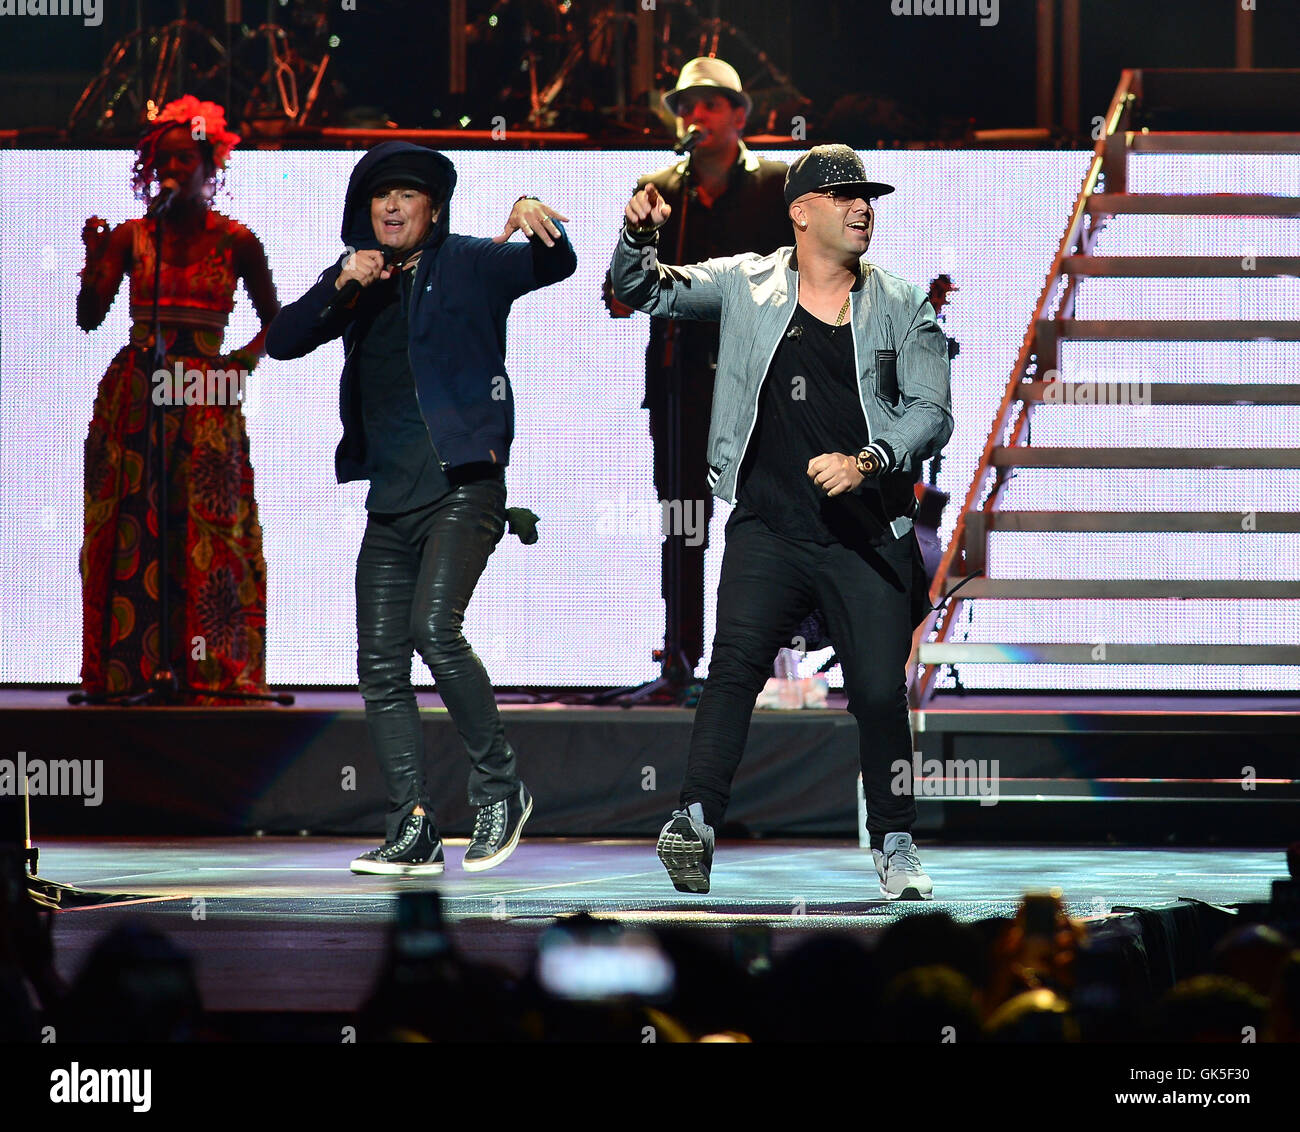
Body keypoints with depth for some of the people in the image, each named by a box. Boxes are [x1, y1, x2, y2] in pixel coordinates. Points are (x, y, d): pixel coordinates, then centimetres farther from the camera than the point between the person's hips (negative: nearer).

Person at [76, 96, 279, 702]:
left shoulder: (235, 241, 5)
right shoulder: (129, 236, 7)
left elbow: (274, 322, 13)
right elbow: (88, 319, 3)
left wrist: (245, 359, -3)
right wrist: (94, 259, -11)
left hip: (206, 400, -1)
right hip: (134, 394, 1)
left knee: (208, 527, -7)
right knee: (130, 525, -4)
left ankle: (211, 670, -7)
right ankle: (126, 668, -4)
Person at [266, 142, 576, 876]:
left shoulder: (467, 265, 1)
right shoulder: (359, 281, 15)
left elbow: (556, 265, -11)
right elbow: (284, 341, 7)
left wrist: (534, 218, -32)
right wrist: (340, 287, -9)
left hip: (463, 489, -6)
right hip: (391, 501, 6)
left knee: (434, 629, -24)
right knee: (381, 664, 0)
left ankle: (501, 785, -8)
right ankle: (415, 829, 3)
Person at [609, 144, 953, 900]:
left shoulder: (903, 308, 9)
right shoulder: (747, 286, 8)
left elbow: (932, 411, 4)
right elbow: (643, 291, 11)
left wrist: (867, 461, -13)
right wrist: (639, 235, -11)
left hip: (869, 535, 1)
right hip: (769, 529, -1)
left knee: (881, 691, 0)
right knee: (736, 664, -17)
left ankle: (896, 846, 13)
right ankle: (696, 821, -22)